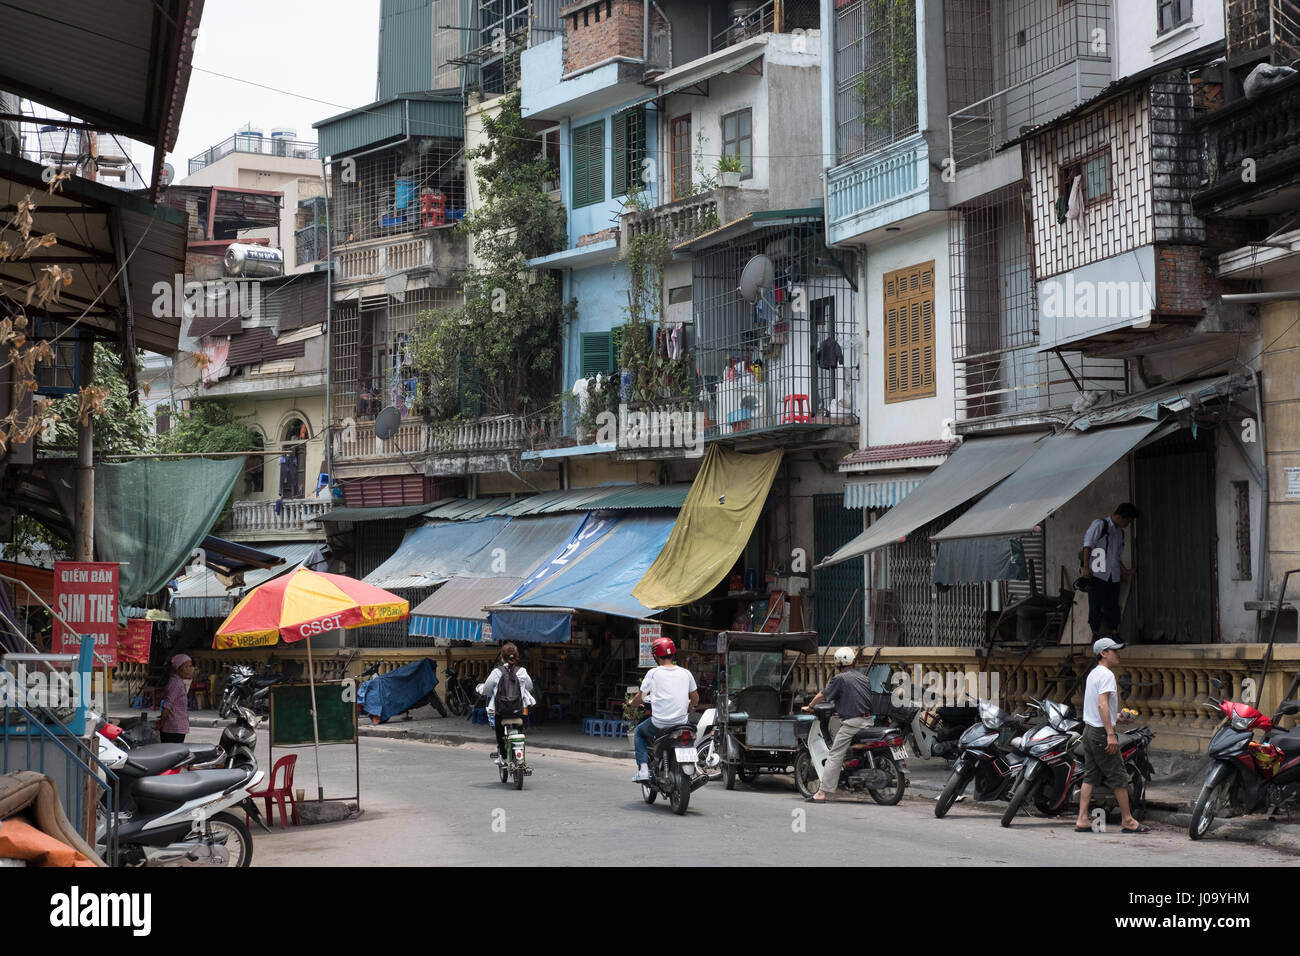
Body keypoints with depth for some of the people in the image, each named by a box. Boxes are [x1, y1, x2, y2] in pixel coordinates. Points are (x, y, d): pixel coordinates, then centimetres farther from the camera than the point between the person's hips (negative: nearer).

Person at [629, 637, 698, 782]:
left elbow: (639, 698, -1)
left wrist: (633, 703, 22)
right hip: (681, 721, 3)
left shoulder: (653, 672, -4)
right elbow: (695, 699, 11)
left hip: (659, 722, -3)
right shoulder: (685, 673, 5)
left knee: (639, 732, 26)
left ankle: (643, 769, 10)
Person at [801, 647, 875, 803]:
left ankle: (823, 793, -13)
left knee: (834, 756, -8)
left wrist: (809, 706, 17)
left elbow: (822, 695, -1)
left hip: (851, 722, -7)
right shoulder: (863, 677, 15)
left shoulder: (840, 679, -4)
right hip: (867, 721, 7)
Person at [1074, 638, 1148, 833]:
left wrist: (1114, 718, 27)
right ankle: (1127, 820, 4)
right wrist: (1111, 734, -27)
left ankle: (1082, 820, 4)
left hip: (1089, 729, 10)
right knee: (1118, 777, -2)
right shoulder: (1106, 674, -15)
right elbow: (1102, 704, -24)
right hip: (1102, 731, -10)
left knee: (1090, 776, 8)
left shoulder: (1092, 673, 16)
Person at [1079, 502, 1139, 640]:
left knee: (1113, 607, 3)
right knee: (1096, 606, -6)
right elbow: (1088, 544, -9)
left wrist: (1125, 571, 17)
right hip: (1098, 574, -6)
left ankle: (1114, 633, 6)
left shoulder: (1120, 533, 20)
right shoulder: (1100, 525, -2)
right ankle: (1096, 633, -2)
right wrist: (1086, 567, -17)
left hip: (1113, 576, 6)